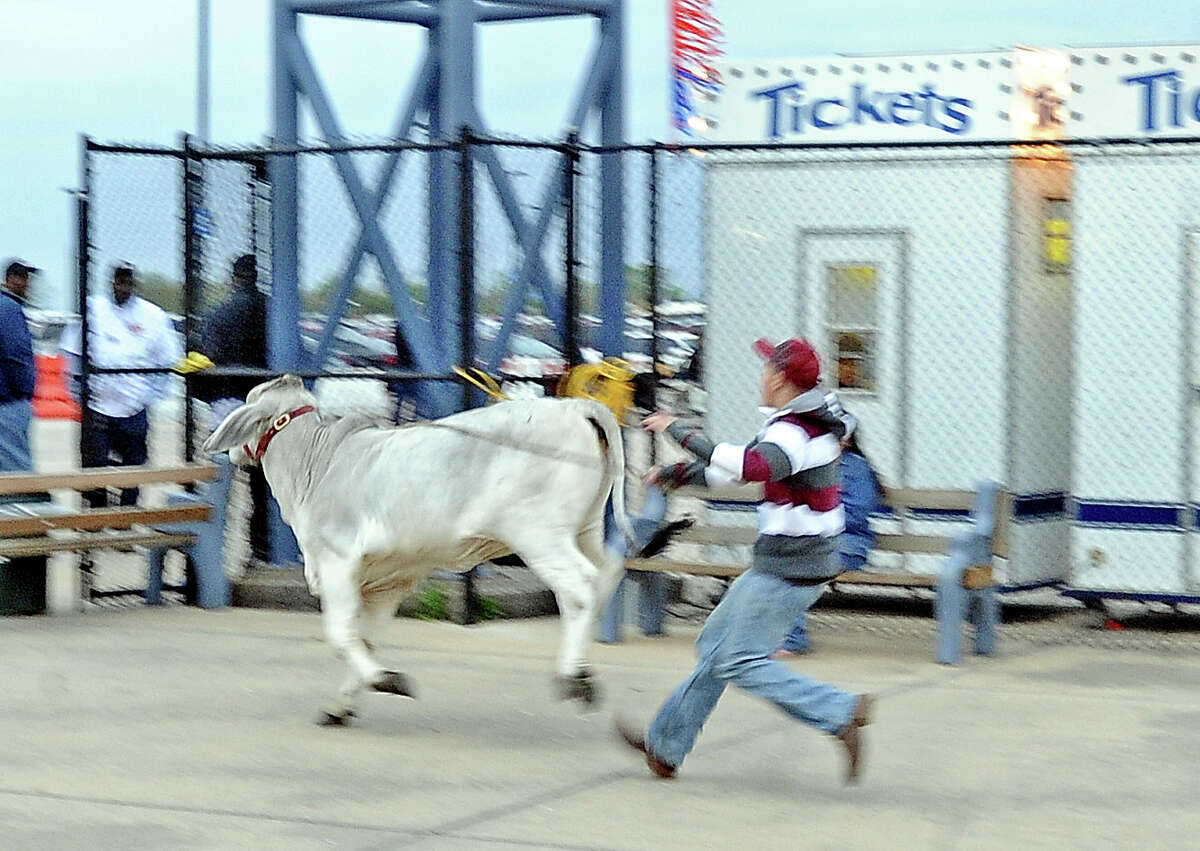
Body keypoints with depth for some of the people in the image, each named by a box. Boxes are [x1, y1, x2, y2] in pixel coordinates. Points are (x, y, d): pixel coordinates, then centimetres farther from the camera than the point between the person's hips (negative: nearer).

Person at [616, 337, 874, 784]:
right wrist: (674, 475, 28)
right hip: (804, 563, 10)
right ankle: (665, 745, 25)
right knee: (717, 643, 16)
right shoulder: (808, 423, 11)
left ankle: (841, 713, -10)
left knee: (741, 662, -6)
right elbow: (740, 464, 23)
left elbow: (752, 466, -42)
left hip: (786, 570, -10)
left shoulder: (792, 433, -21)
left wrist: (678, 431, -35)